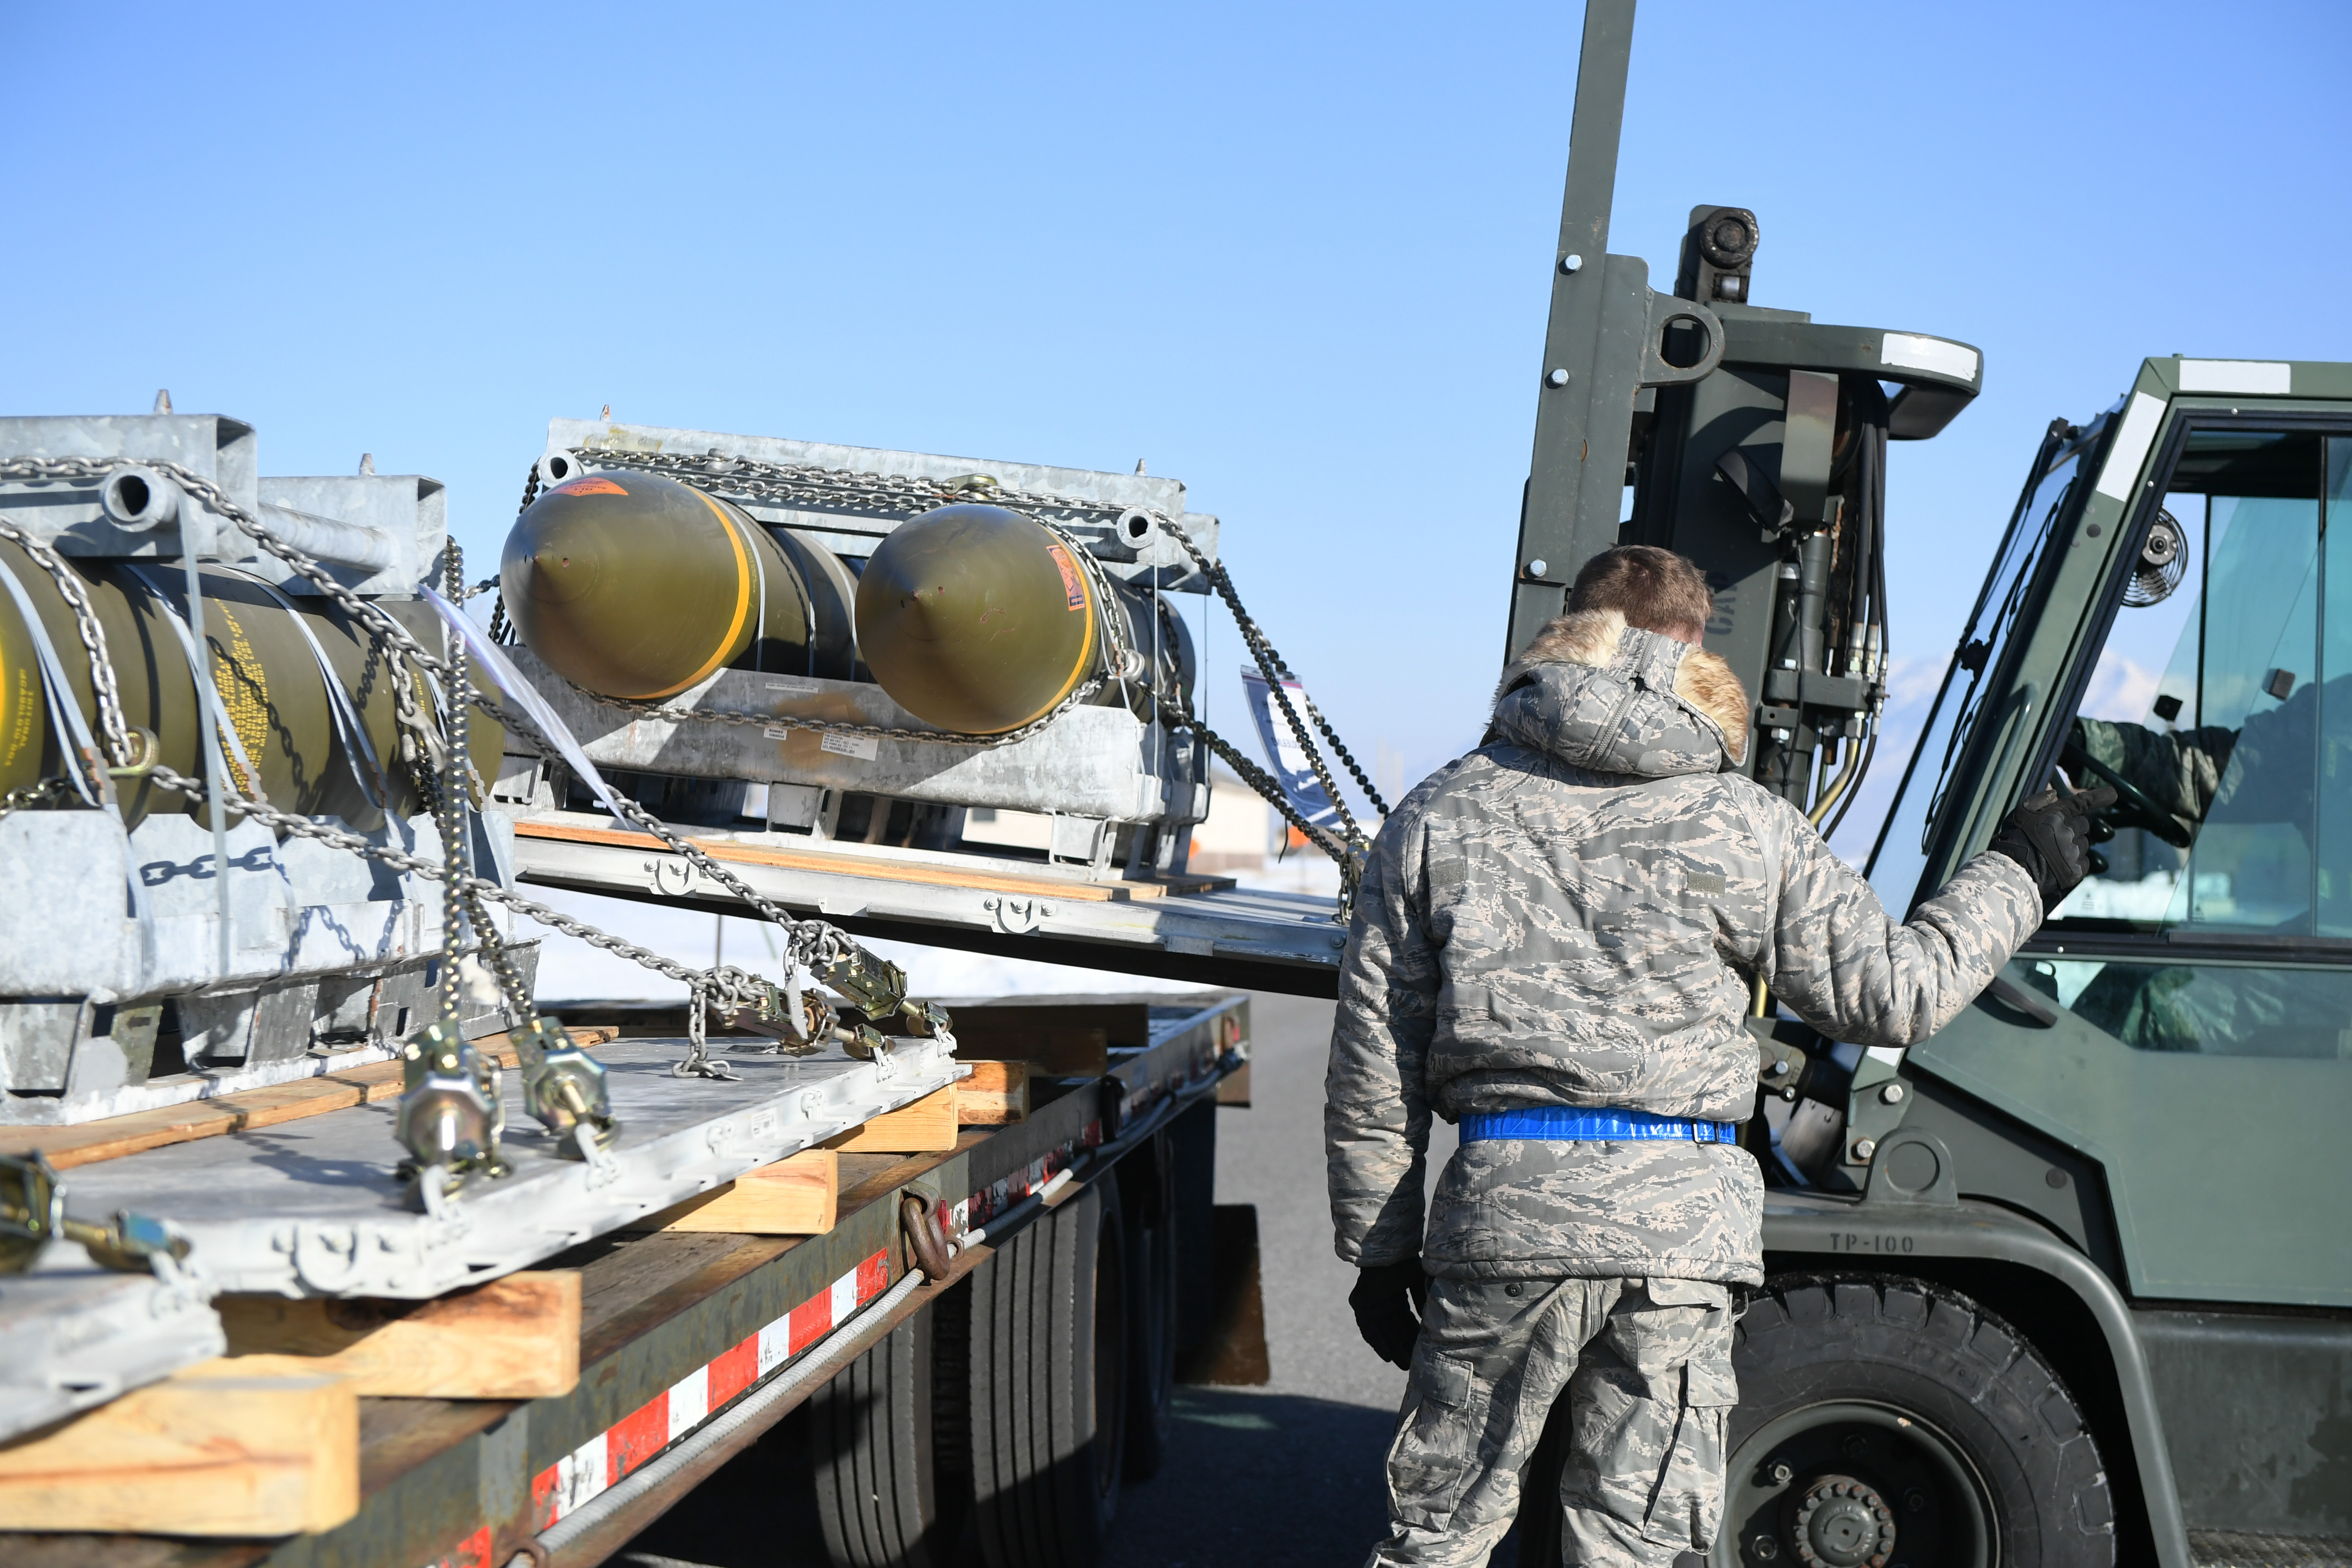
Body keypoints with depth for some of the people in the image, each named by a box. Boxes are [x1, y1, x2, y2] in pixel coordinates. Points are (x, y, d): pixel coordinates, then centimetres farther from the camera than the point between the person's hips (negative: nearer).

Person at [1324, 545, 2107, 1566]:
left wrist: (1377, 1250, 15)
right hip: (1682, 1223, -1)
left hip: (1502, 1211, 1)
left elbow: (1373, 1069, 7)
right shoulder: (1742, 828, 3)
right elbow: (1893, 994, 6)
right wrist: (2017, 875, 20)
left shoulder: (1442, 816, 7)